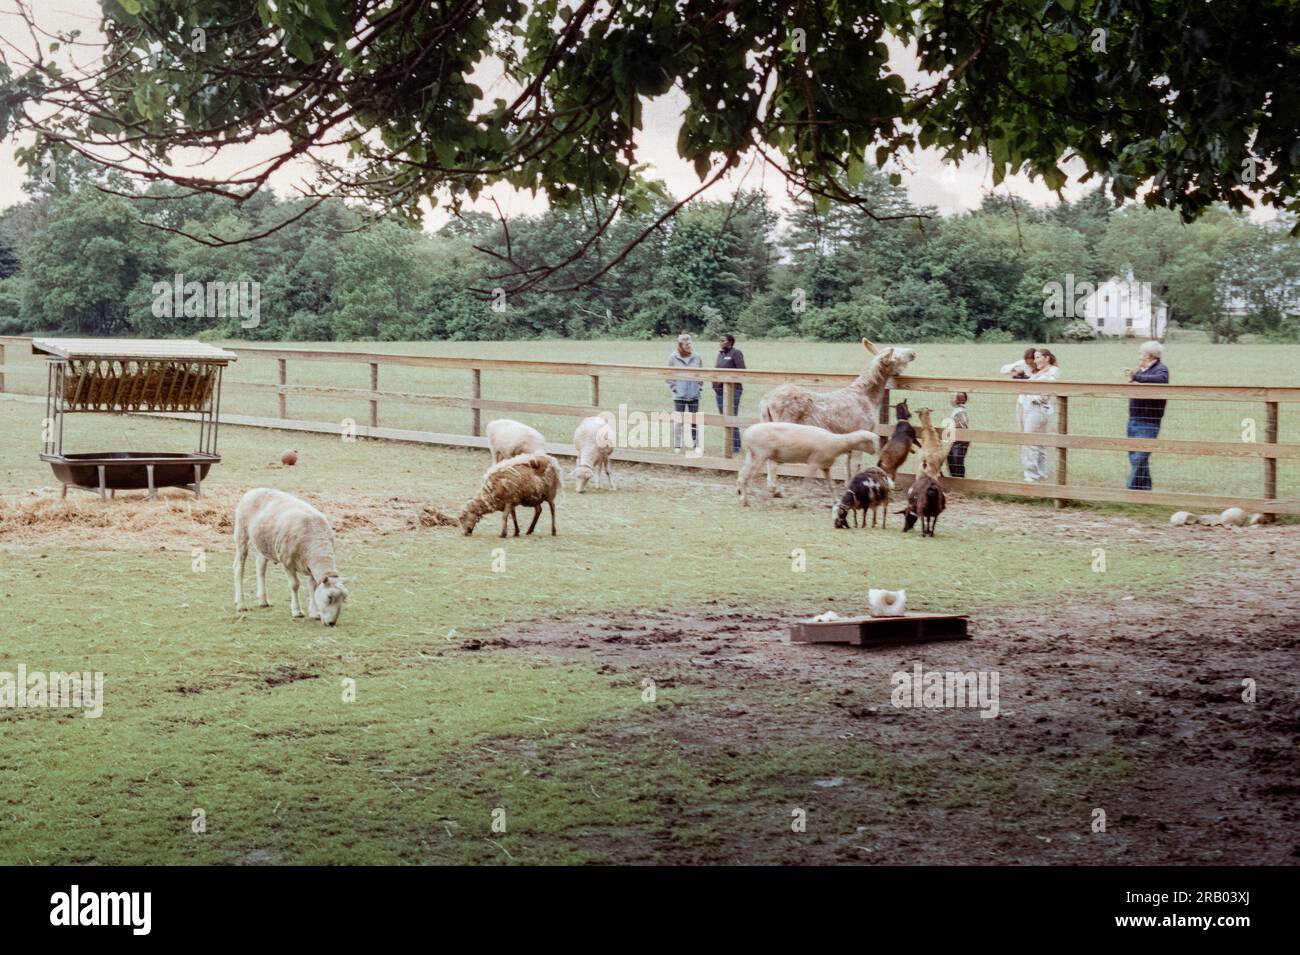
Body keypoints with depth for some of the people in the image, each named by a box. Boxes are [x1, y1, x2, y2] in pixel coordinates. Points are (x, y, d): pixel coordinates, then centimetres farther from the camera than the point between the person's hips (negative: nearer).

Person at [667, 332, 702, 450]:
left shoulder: (696, 357, -1)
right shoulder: (673, 358, -6)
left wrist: (700, 386, 2)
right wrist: (673, 387, -4)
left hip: (694, 395, 2)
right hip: (679, 395, -2)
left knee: (695, 420, 7)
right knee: (678, 421, 2)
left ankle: (696, 444, 15)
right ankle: (677, 446, 8)